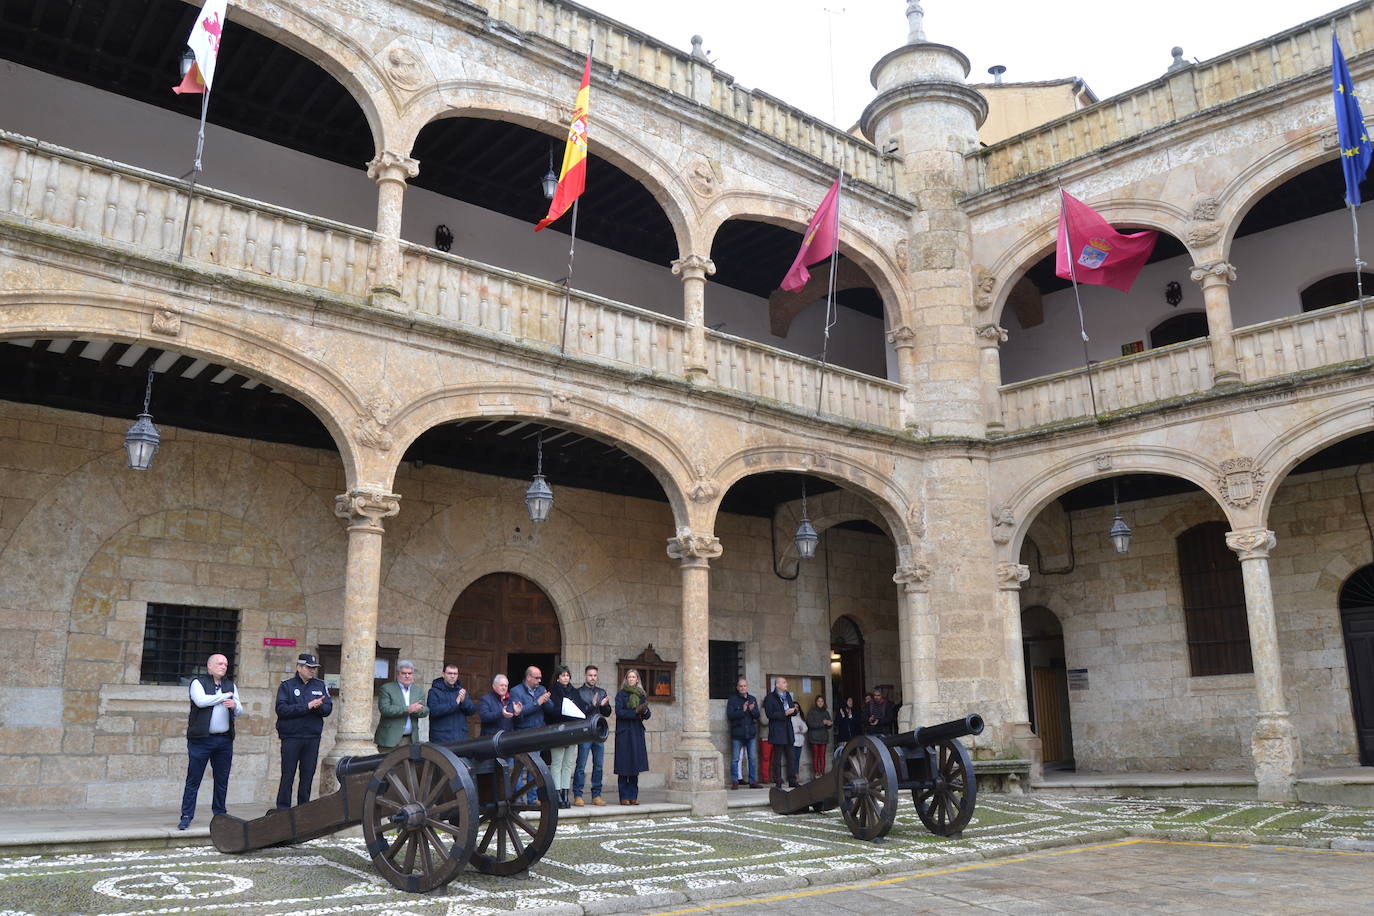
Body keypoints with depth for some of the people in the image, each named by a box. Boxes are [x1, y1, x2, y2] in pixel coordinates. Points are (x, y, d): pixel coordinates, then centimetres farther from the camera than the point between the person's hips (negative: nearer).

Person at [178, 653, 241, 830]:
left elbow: (240, 711, 15)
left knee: (222, 780, 8)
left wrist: (235, 705, -9)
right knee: (193, 779, -2)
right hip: (201, 739, -5)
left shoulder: (230, 685, 17)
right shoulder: (198, 682, 2)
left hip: (225, 740, 5)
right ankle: (186, 817, 2)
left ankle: (220, 814, 15)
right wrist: (226, 696, -7)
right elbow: (201, 701, -17)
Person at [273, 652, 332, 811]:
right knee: (288, 775, 0)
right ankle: (282, 809, 8)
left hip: (313, 737, 3)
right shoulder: (287, 685, 0)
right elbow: (282, 709, -11)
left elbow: (328, 708, 5)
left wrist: (318, 706, -17)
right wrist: (307, 706, -17)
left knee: (308, 775, 7)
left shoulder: (320, 686, 11)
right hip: (291, 737, -3)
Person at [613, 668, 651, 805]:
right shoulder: (621, 694, 1)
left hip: (637, 733, 4)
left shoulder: (641, 695, 13)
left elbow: (647, 715, 7)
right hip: (624, 733, -4)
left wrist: (644, 711, -15)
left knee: (636, 766, 3)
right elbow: (619, 712, -11)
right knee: (624, 767, -5)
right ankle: (624, 797, 0)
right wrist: (635, 712, -19)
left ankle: (633, 796, 8)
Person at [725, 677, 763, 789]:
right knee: (735, 759, 0)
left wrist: (752, 710, -14)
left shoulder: (753, 699, 12)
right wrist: (742, 710, -19)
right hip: (737, 733, -3)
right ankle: (735, 781, 6)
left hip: (750, 733, 3)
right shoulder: (732, 700, 0)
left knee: (752, 758, 5)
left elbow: (757, 715, 7)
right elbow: (729, 715, -10)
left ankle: (753, 781, 11)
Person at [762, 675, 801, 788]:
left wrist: (795, 710, -4)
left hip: (788, 731, 7)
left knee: (792, 757, 7)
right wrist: (784, 713, -21)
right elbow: (770, 714, -17)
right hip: (777, 731, -7)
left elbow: (793, 712, 19)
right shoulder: (770, 698, -7)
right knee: (777, 758, -1)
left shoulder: (788, 695, 15)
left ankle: (792, 781, 13)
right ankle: (778, 782, 4)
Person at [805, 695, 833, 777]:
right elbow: (810, 724, -14)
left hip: (823, 737, 4)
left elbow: (829, 725, 11)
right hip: (814, 737, -4)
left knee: (822, 756, 1)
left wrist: (830, 723, -13)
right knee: (815, 756, -4)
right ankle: (816, 773, -3)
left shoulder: (826, 712, 14)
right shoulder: (812, 712, -1)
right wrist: (822, 723, -17)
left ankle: (822, 773, 3)